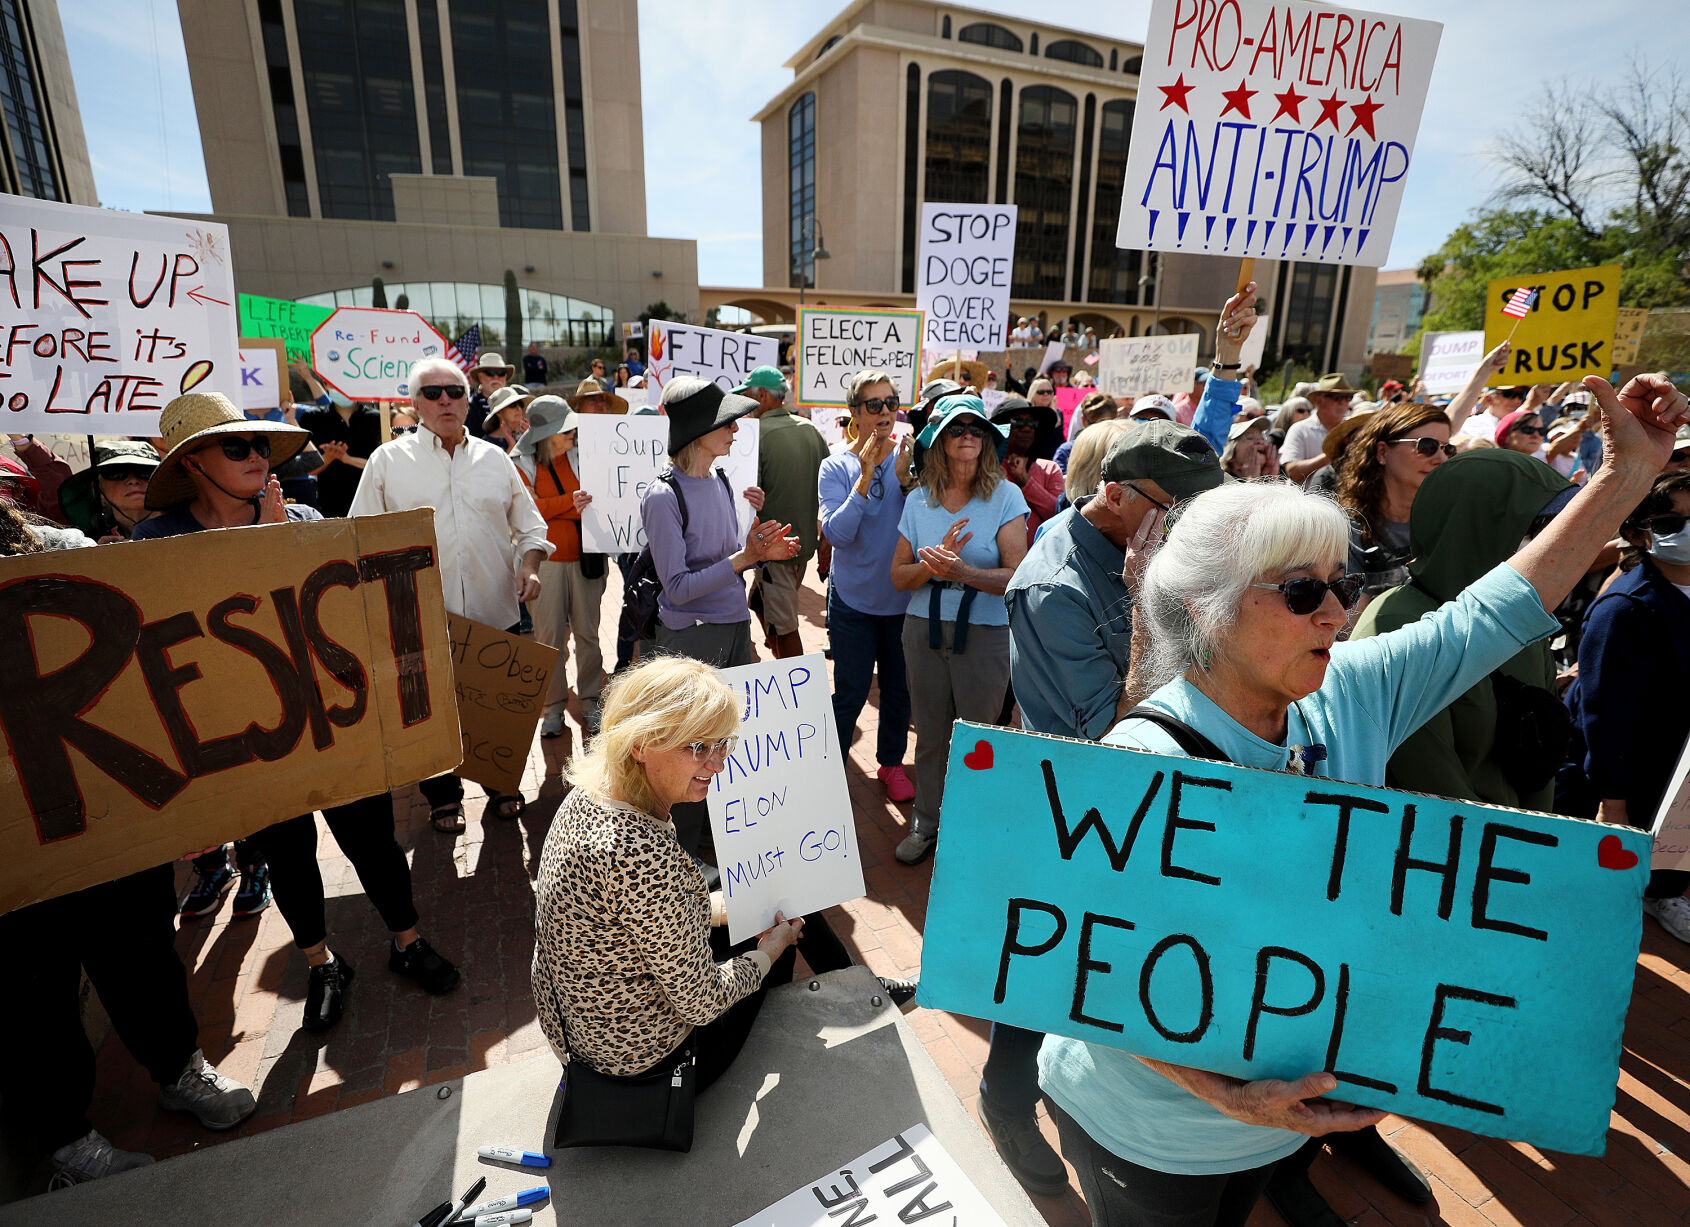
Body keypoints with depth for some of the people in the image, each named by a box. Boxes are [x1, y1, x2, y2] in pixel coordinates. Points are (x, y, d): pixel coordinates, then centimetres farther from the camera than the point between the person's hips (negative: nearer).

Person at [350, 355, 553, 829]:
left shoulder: (495, 458, 10)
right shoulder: (388, 460, 3)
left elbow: (530, 525, 13)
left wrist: (529, 567, -4)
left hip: (496, 611, 2)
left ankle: (502, 784, 33)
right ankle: (443, 797, 29)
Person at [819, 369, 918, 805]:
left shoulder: (911, 458, -1)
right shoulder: (837, 466, -6)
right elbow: (837, 533, -17)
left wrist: (906, 479, -21)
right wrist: (865, 479, -24)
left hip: (903, 597, 2)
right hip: (854, 599, -2)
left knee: (899, 687, 15)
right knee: (851, 691, 3)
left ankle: (892, 763, 35)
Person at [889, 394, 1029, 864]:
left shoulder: (1005, 496, -5)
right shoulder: (918, 501, 4)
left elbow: (1018, 576, -13)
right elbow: (899, 577, 4)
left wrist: (963, 572, -28)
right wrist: (936, 561, -16)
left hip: (986, 634, -3)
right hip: (925, 629, 3)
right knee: (930, 733, 13)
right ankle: (927, 822, 31)